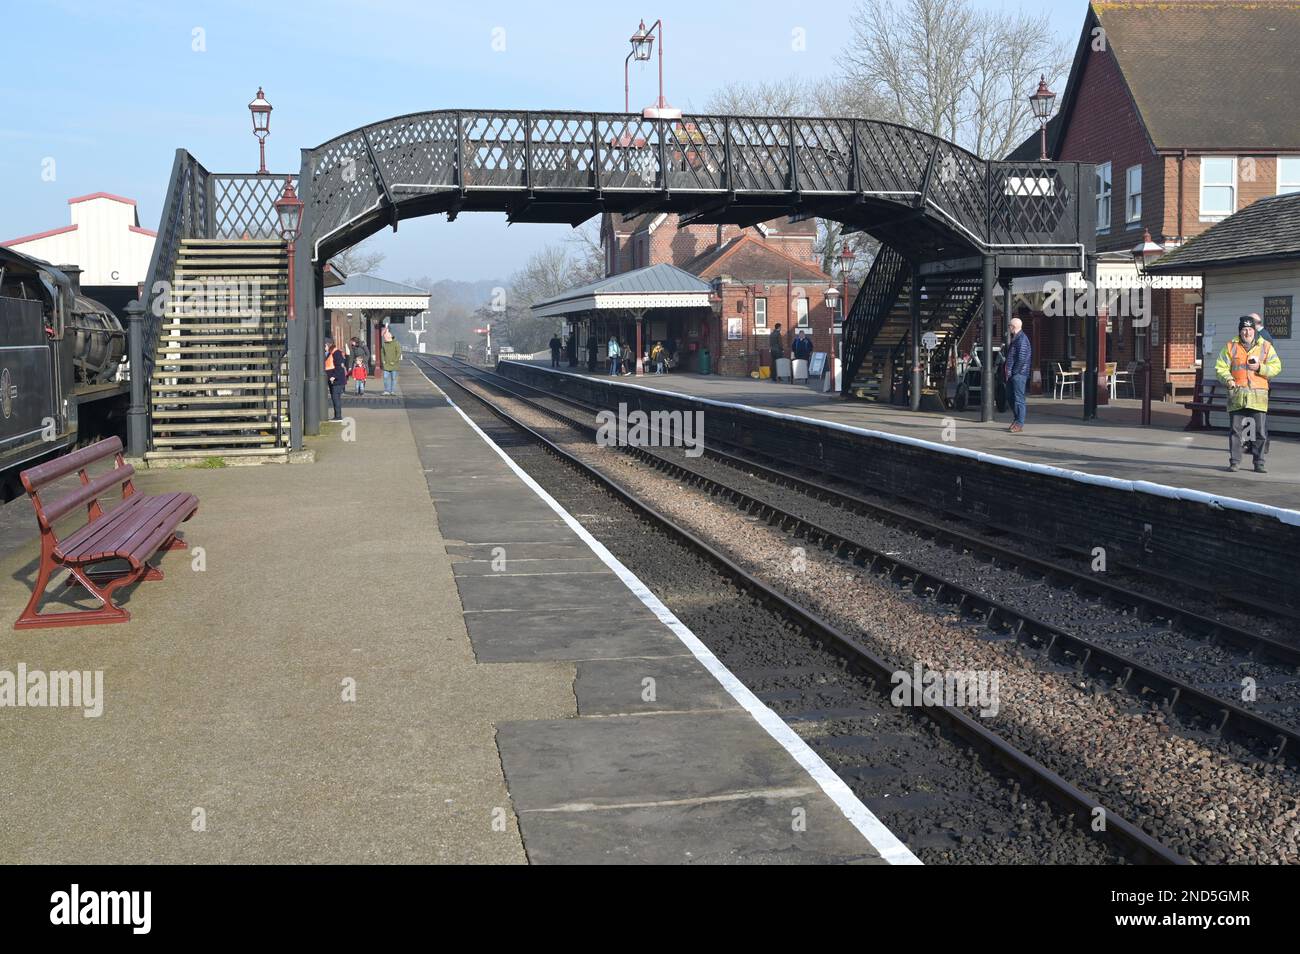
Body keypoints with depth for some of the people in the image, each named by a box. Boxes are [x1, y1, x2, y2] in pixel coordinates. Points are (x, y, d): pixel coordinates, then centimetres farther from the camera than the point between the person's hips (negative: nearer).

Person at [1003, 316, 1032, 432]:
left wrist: (1013, 372, -16)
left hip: (1018, 374, -10)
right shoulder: (1014, 338, 17)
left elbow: (1022, 358, -20)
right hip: (1011, 374, 10)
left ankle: (1020, 424, -4)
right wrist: (1007, 371, 14)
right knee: (1010, 398, 15)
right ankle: (1017, 420, 26)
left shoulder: (1022, 339, -14)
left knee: (1018, 399, -7)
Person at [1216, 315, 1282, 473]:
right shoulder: (1230, 347, 6)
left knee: (1261, 431, 0)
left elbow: (1276, 367, 5)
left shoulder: (1265, 347, 7)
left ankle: (1259, 463, 9)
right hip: (1236, 394, 0)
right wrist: (1228, 379, -13)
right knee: (1235, 429, 3)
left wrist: (1260, 368, -12)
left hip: (1258, 395, 0)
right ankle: (1234, 462, 11)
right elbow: (1220, 367, 5)